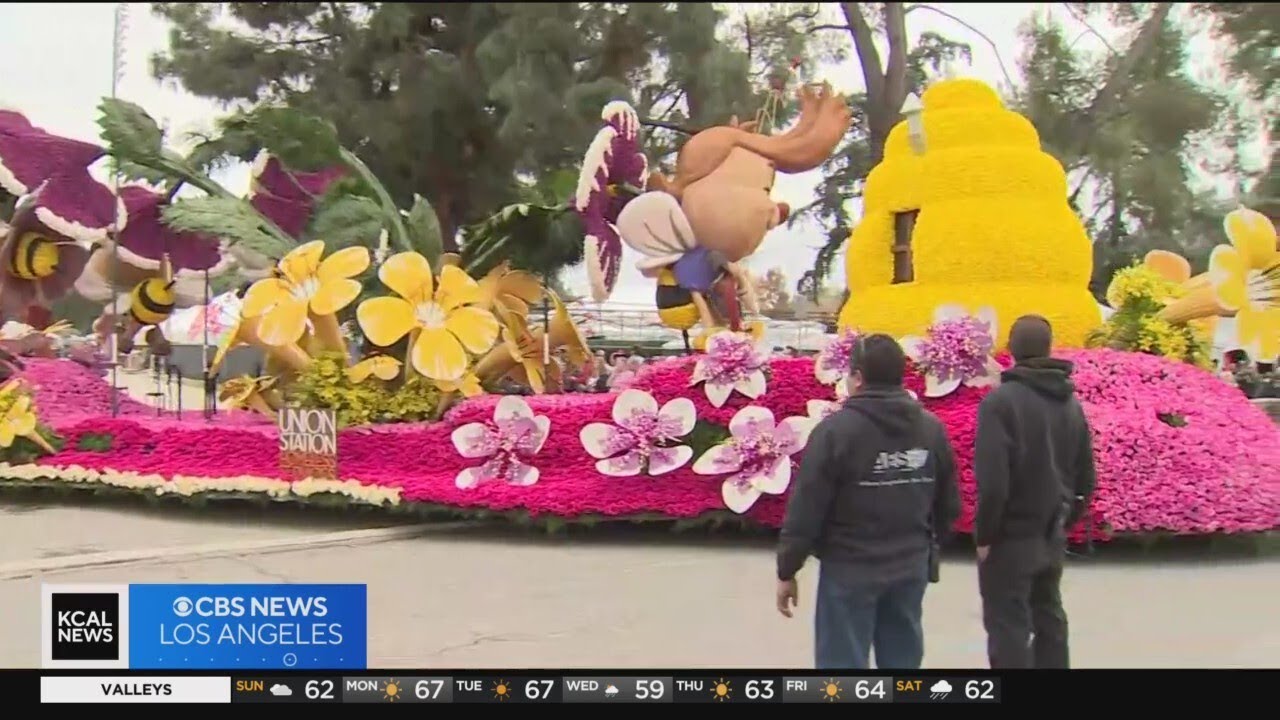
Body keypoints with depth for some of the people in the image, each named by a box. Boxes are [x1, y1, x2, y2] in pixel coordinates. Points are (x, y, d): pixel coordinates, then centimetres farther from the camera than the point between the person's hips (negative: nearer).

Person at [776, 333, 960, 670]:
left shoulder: (837, 429, -15)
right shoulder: (932, 428, 3)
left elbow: (805, 510, -14)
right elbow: (949, 506, 10)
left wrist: (787, 571, -4)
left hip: (850, 570, -5)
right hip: (911, 568, 6)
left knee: (843, 663, 3)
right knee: (902, 660, 16)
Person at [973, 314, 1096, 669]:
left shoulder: (1001, 400, -16)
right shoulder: (1071, 403, 7)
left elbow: (993, 480, -21)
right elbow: (1085, 478, 11)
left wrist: (985, 535, -10)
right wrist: (1064, 522, 20)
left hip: (1012, 536, -7)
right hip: (1052, 536, 7)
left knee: (1009, 627, 0)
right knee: (1049, 619, 19)